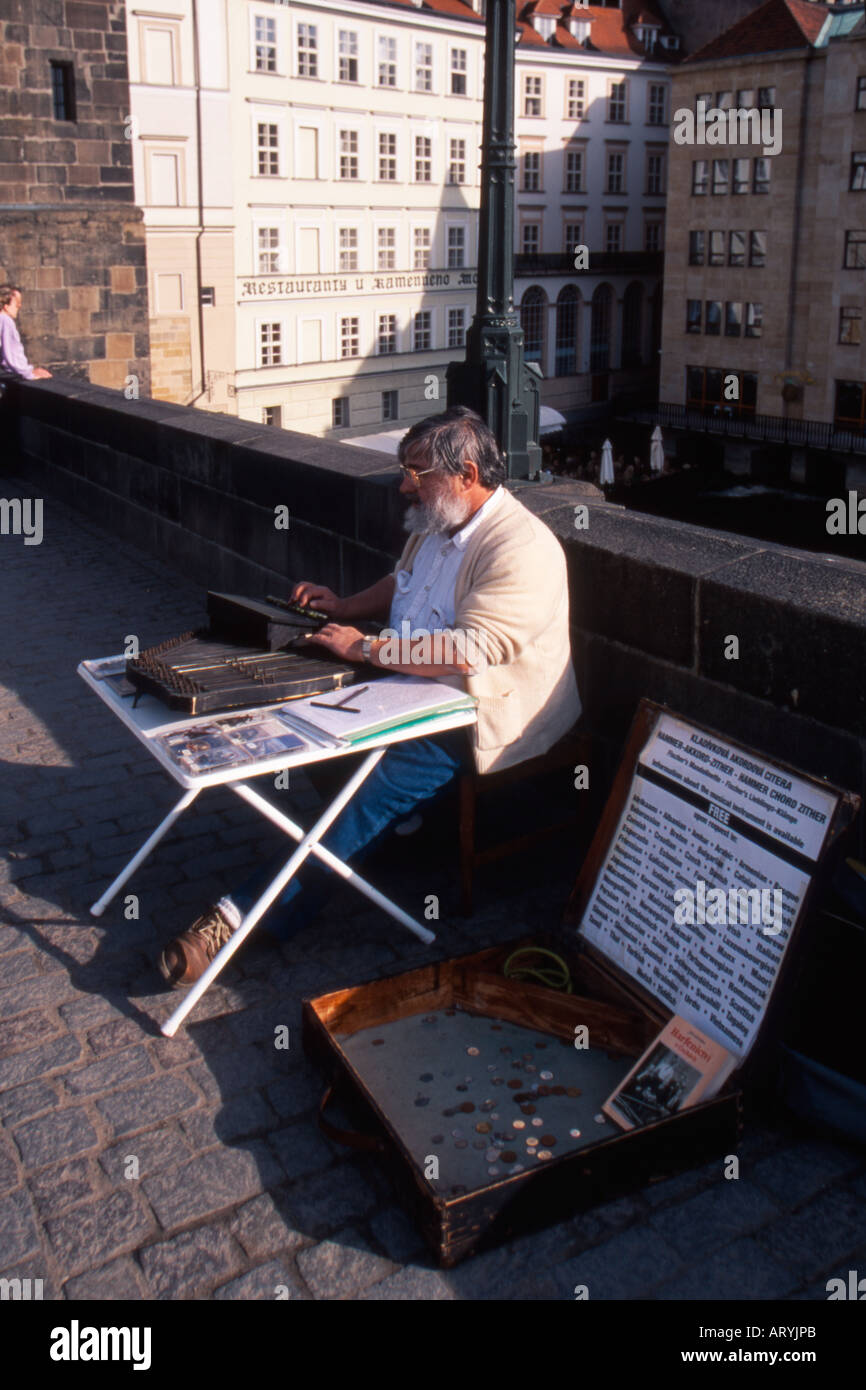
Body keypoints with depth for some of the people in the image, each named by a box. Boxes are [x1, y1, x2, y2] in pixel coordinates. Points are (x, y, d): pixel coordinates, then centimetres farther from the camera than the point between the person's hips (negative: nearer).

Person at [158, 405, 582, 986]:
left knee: (379, 786, -26)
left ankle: (243, 914, -26)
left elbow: (469, 651, -32)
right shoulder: (434, 524, 10)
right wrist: (346, 606, 14)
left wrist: (367, 648, -26)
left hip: (484, 719, -10)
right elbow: (401, 584, 31)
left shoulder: (520, 547, -21)